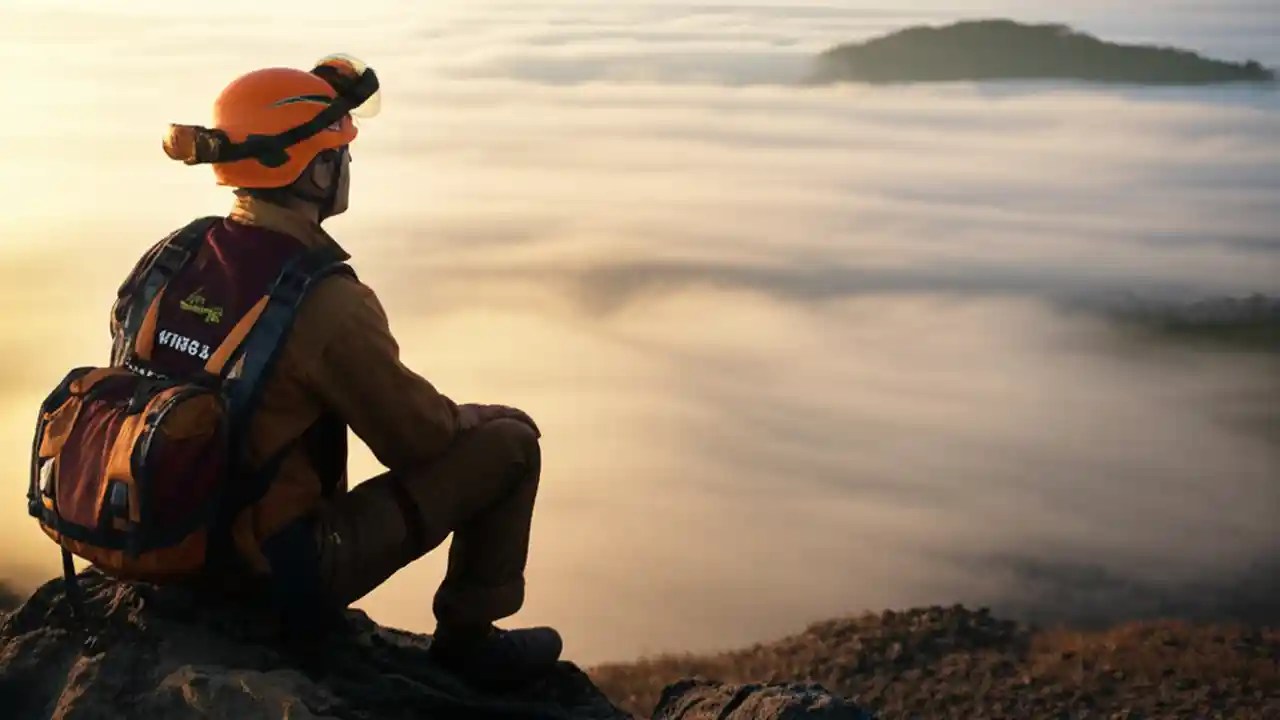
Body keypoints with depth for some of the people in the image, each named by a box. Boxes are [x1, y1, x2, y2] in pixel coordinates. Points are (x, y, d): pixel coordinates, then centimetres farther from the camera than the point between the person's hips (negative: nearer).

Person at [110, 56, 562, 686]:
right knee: (509, 437, 1)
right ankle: (468, 637, 14)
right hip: (285, 570, -7)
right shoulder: (329, 306, -25)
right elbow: (420, 439, -14)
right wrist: (465, 419, 10)